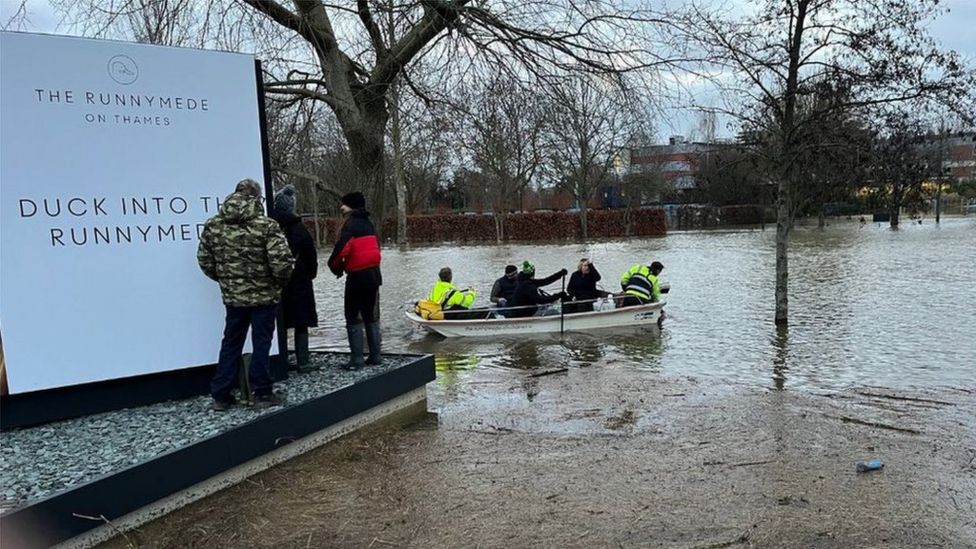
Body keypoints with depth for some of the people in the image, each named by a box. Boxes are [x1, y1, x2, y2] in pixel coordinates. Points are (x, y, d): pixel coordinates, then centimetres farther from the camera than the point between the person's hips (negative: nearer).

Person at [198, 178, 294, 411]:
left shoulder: (213, 225, 0)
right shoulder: (266, 226, -16)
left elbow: (205, 261, 5)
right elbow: (282, 263, -20)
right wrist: (281, 281, 0)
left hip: (232, 296, 4)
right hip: (264, 295, -4)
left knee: (231, 343, 15)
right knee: (261, 343, 6)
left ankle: (220, 396, 19)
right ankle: (262, 394, 13)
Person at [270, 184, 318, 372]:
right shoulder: (297, 227, -8)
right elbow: (311, 254, -5)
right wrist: (311, 273, 9)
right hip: (298, 281, -3)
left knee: (280, 323, 10)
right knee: (301, 323, 5)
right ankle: (302, 361, 5)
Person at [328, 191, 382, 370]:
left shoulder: (350, 224, -13)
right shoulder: (367, 223, 11)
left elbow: (342, 249, -23)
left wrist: (336, 267, -3)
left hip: (357, 276, -7)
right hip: (374, 275, 7)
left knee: (353, 318, 1)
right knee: (371, 317, 14)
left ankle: (356, 359, -1)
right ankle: (375, 356, 17)